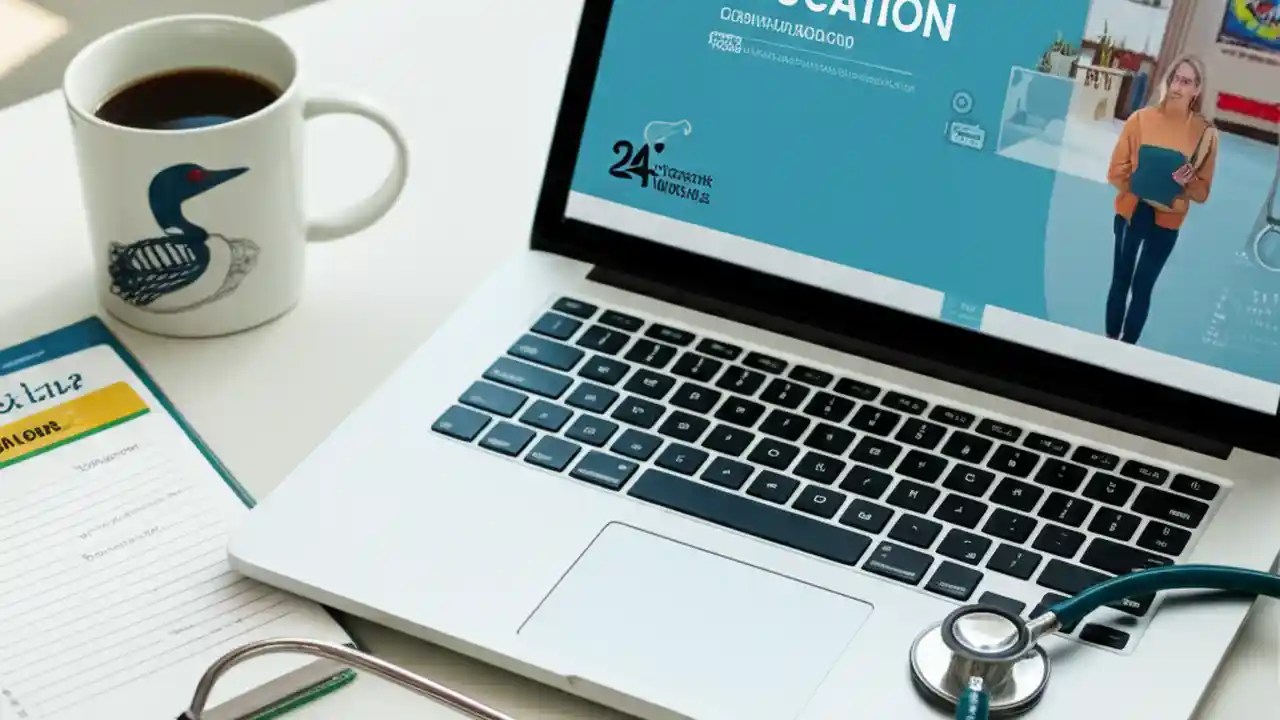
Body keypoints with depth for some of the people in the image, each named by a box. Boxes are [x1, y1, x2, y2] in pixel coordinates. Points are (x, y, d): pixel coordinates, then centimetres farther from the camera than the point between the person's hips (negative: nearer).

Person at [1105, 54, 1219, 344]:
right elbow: (1117, 169, -5)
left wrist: (1187, 183, -24)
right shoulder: (1141, 118, -10)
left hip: (1166, 221, 0)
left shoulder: (1205, 133, -9)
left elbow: (1203, 190, -3)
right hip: (1131, 212, 0)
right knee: (1121, 280, 13)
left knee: (1142, 287, 8)